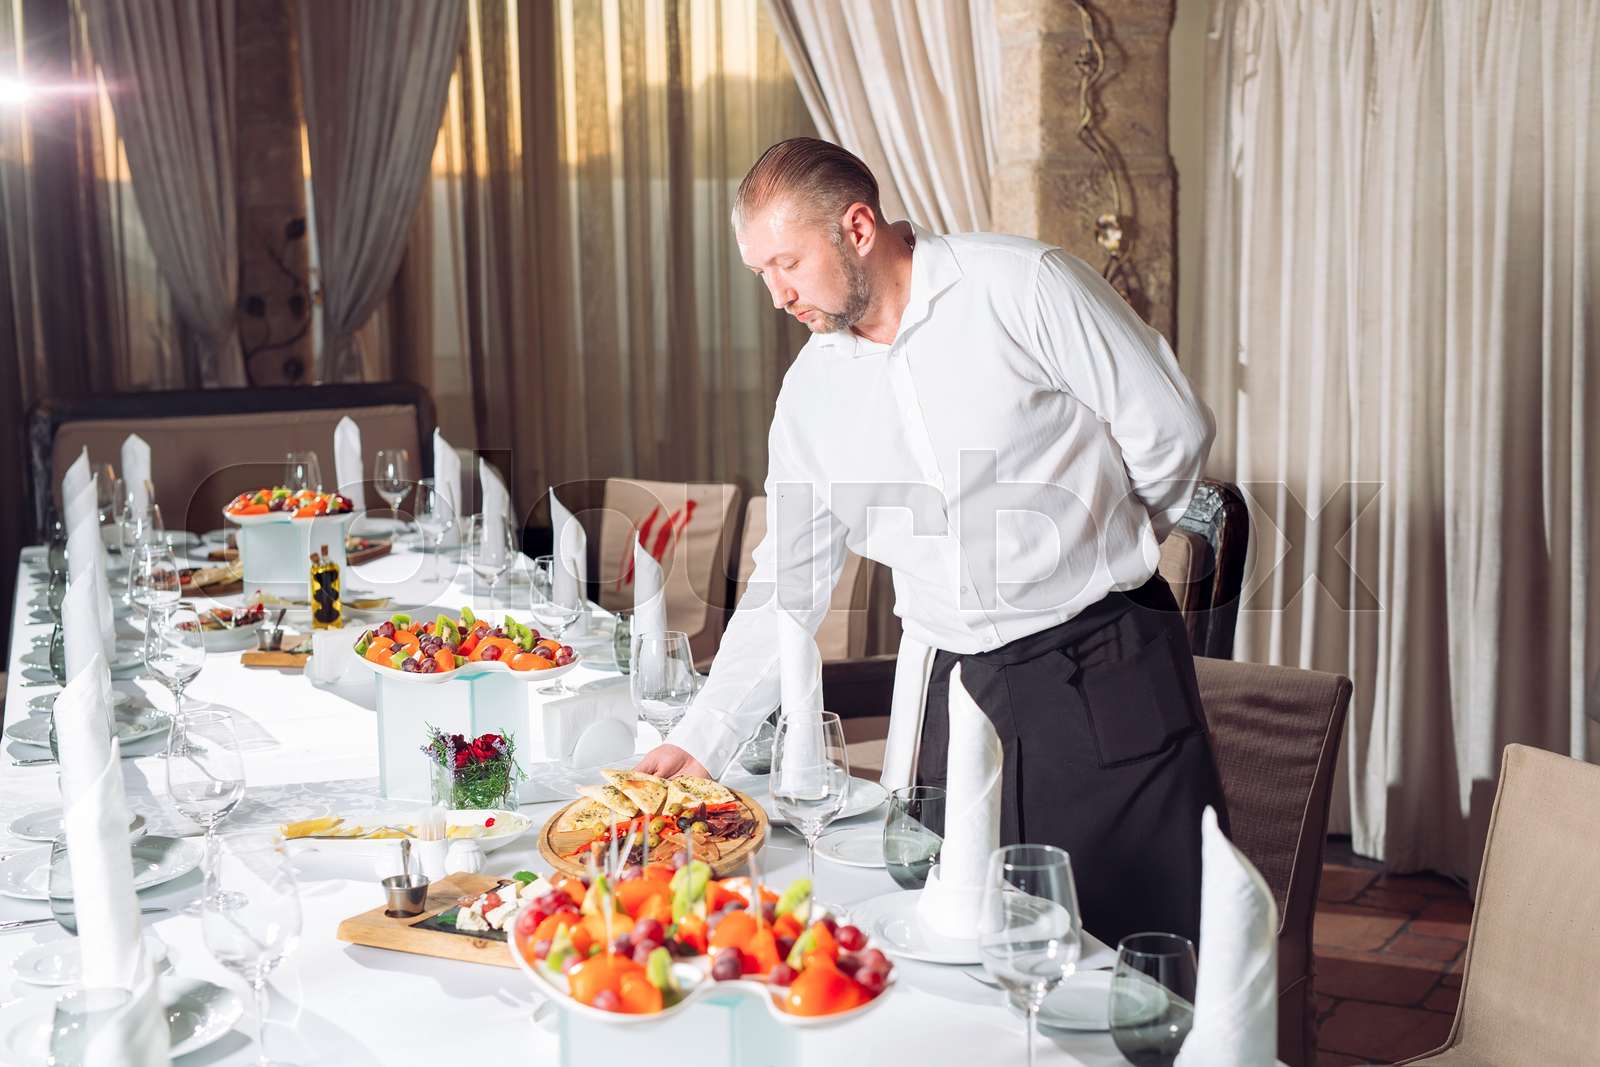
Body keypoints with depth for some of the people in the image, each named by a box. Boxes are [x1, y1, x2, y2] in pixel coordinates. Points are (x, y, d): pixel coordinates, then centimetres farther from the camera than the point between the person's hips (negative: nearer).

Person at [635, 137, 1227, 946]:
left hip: (1105, 674, -4)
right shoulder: (811, 392, 6)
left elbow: (1171, 432, -4)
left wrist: (1094, 551, 10)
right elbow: (785, 587, 10)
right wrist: (700, 742, 5)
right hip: (947, 689, 4)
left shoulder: (1022, 287, -10)